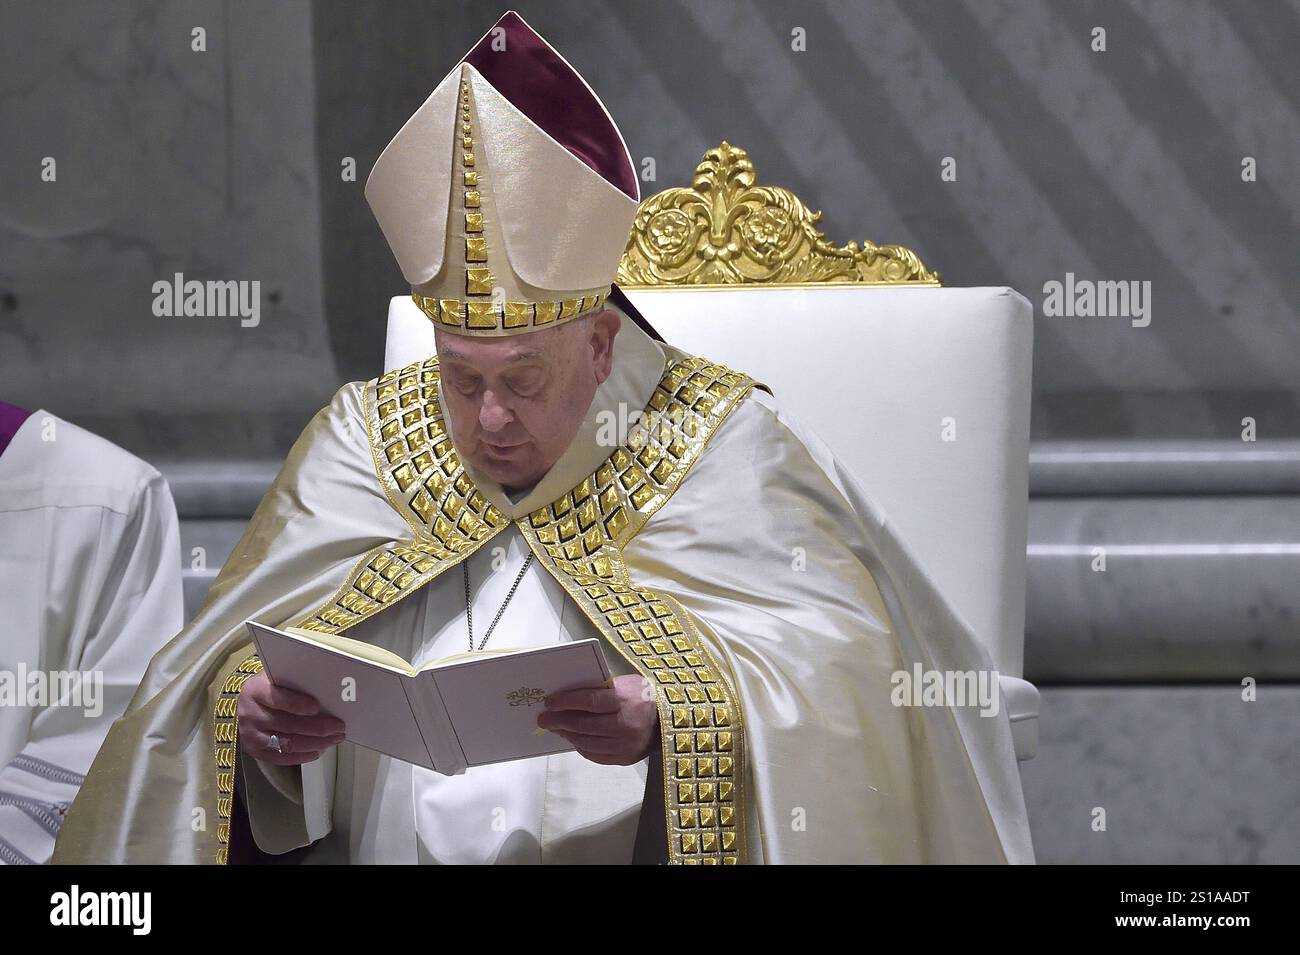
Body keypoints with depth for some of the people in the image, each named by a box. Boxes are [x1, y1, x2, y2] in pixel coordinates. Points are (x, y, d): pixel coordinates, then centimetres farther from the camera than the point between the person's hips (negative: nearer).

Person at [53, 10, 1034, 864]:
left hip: (620, 848, -4)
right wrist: (252, 708, -14)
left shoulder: (715, 445, 2)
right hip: (386, 848, 4)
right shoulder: (364, 441, 12)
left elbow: (836, 667, -7)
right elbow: (237, 654, 9)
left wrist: (675, 719, -25)